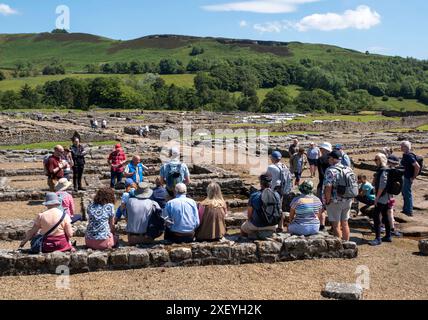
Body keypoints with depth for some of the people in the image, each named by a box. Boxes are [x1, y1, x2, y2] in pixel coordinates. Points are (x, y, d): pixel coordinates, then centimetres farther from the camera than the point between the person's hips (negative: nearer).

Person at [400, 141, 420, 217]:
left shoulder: (409, 156, -24)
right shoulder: (405, 155, 5)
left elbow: (417, 166, -28)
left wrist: (413, 177, -20)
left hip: (408, 177, -10)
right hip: (405, 176, 10)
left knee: (407, 193, 0)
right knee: (404, 193, 20)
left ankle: (409, 211, 11)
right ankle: (405, 209, 33)